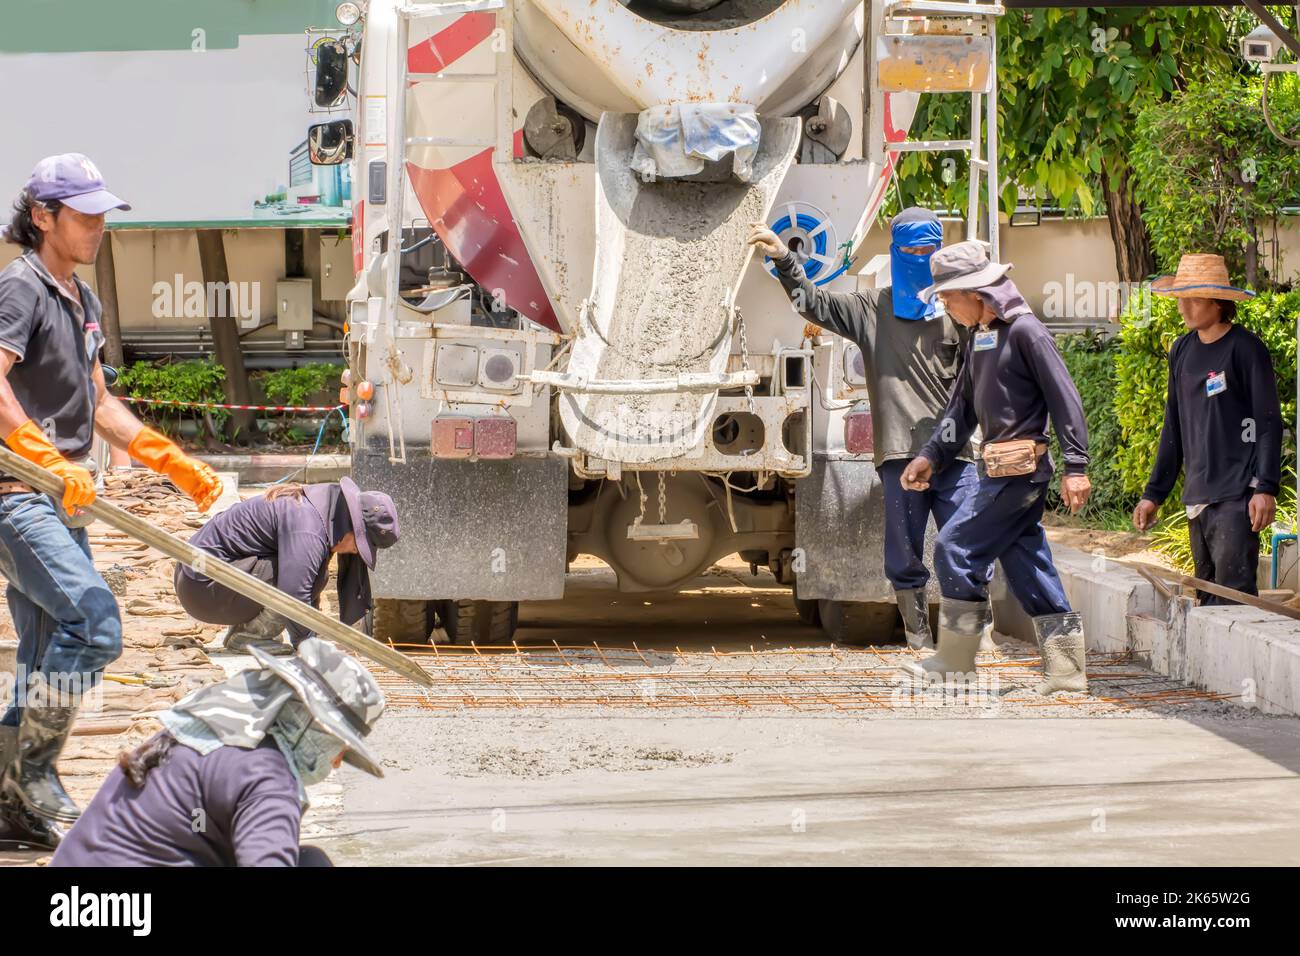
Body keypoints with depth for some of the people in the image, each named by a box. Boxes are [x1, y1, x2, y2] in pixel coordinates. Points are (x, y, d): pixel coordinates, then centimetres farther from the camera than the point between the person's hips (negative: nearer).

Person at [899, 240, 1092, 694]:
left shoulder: (1024, 330, -11)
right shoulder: (980, 336, 16)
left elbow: (1064, 398, -14)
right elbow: (964, 403, 24)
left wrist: (1076, 466, -18)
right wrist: (931, 456, 18)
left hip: (1020, 467, -9)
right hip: (1000, 468, 9)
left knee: (957, 547, -9)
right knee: (1026, 563, 6)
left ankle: (955, 657, -1)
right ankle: (1066, 667, 6)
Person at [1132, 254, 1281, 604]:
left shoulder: (1245, 349, -6)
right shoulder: (1182, 351, 13)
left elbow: (1269, 424, -7)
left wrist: (1266, 489, -16)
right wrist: (1154, 493, 19)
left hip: (1236, 495, -7)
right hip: (1197, 495, 7)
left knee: (1234, 591, -16)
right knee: (1207, 594, 6)